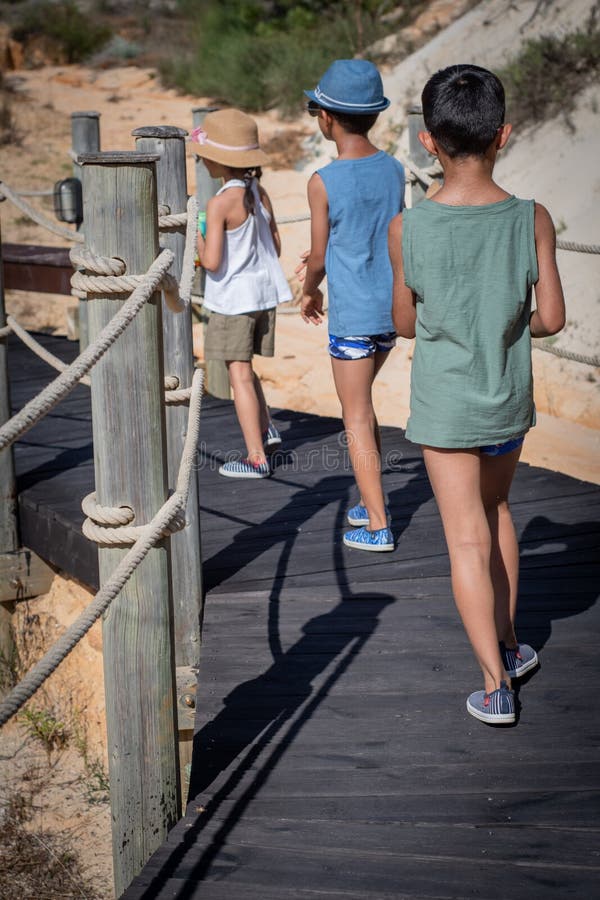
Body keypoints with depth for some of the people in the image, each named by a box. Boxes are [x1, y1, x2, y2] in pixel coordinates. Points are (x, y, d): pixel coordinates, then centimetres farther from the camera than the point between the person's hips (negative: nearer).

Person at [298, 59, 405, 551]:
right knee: (360, 403, 23)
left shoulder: (324, 182, -14)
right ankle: (371, 502, 29)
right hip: (393, 306, 6)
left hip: (353, 314, -6)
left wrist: (310, 292, 15)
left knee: (357, 419, 3)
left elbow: (318, 258, -6)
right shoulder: (395, 171, 2)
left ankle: (377, 526, 6)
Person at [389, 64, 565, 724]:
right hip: (509, 400, 3)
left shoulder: (407, 230, -14)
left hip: (444, 407, -2)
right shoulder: (532, 220, -12)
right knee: (495, 509, 24)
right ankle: (508, 643, 33)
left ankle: (496, 684, 3)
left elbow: (404, 324, -3)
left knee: (467, 540, 2)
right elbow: (551, 318, -7)